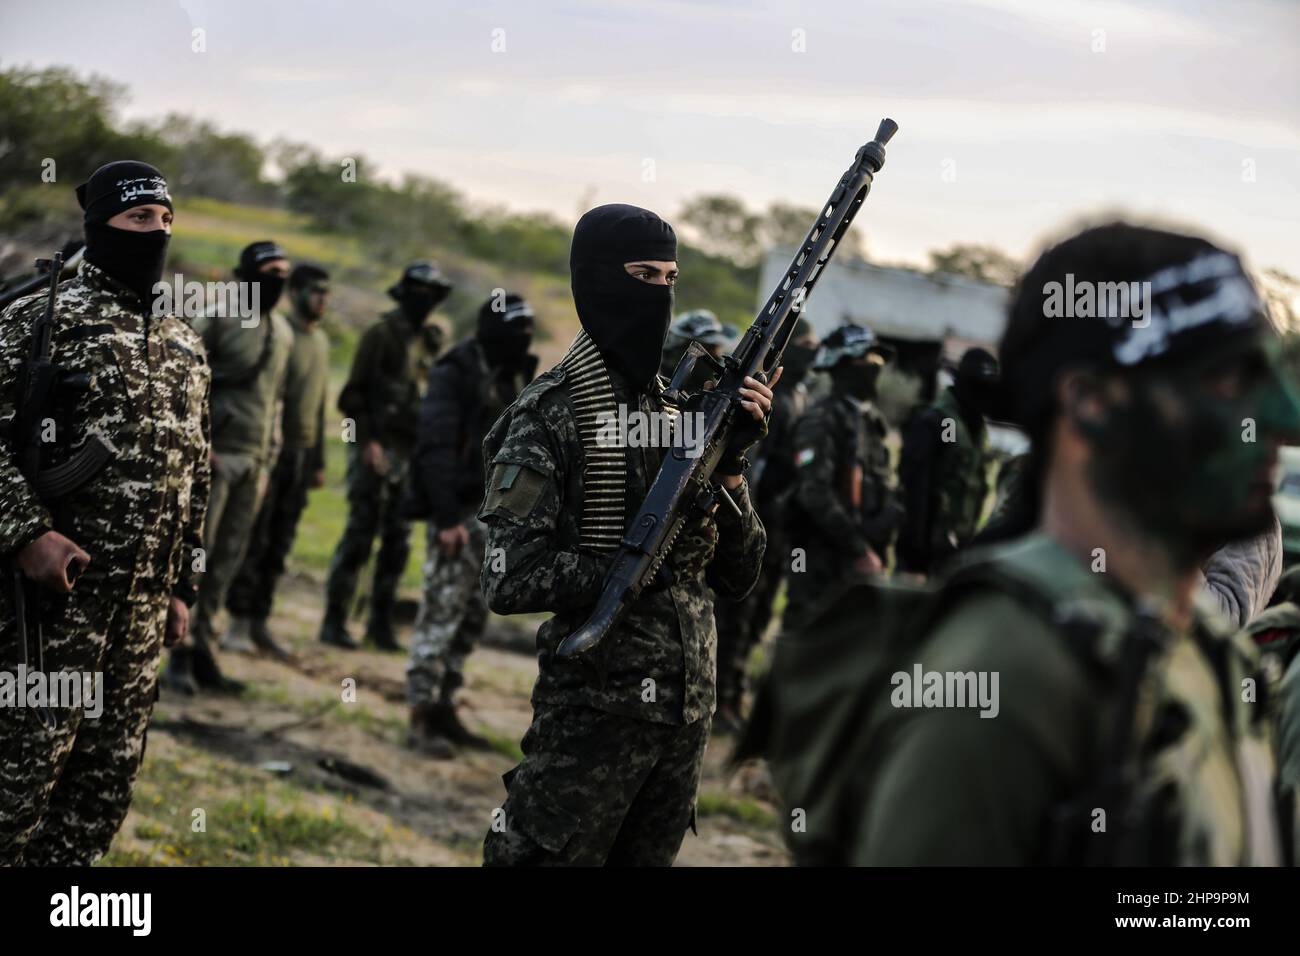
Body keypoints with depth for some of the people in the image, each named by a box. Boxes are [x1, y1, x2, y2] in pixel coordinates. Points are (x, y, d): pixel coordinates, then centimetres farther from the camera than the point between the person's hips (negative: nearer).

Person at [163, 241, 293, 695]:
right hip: (213, 457, -6)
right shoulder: (217, 320, -7)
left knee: (226, 561, 6)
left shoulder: (282, 333, 14)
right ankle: (180, 656, -1)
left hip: (252, 463, 6)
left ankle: (204, 652, 12)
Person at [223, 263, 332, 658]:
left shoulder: (321, 340, 15)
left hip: (301, 454, 7)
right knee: (253, 540, -4)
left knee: (279, 545, 7)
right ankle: (238, 622, 1)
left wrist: (319, 461, 20)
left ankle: (259, 622, 12)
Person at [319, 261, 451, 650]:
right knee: (359, 535, -6)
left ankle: (381, 622, 15)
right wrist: (368, 441, -16)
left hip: (409, 453, 7)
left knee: (398, 541, 7)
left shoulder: (429, 341, 14)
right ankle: (334, 620, 0)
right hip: (376, 449, -7)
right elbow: (353, 394, -9)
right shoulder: (382, 334, -6)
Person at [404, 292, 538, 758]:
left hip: (495, 514, 8)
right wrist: (447, 517, -23)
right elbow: (436, 447, -18)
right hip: (458, 512, -8)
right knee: (442, 611, -8)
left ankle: (443, 706, 18)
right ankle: (421, 715, -3)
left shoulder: (516, 375, 13)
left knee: (472, 616, 10)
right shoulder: (455, 373, -11)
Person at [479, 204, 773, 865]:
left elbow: (736, 579, 8)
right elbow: (508, 582, -18)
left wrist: (730, 465, -6)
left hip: (687, 711, 6)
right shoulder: (549, 416, -10)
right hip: (594, 712, -6)